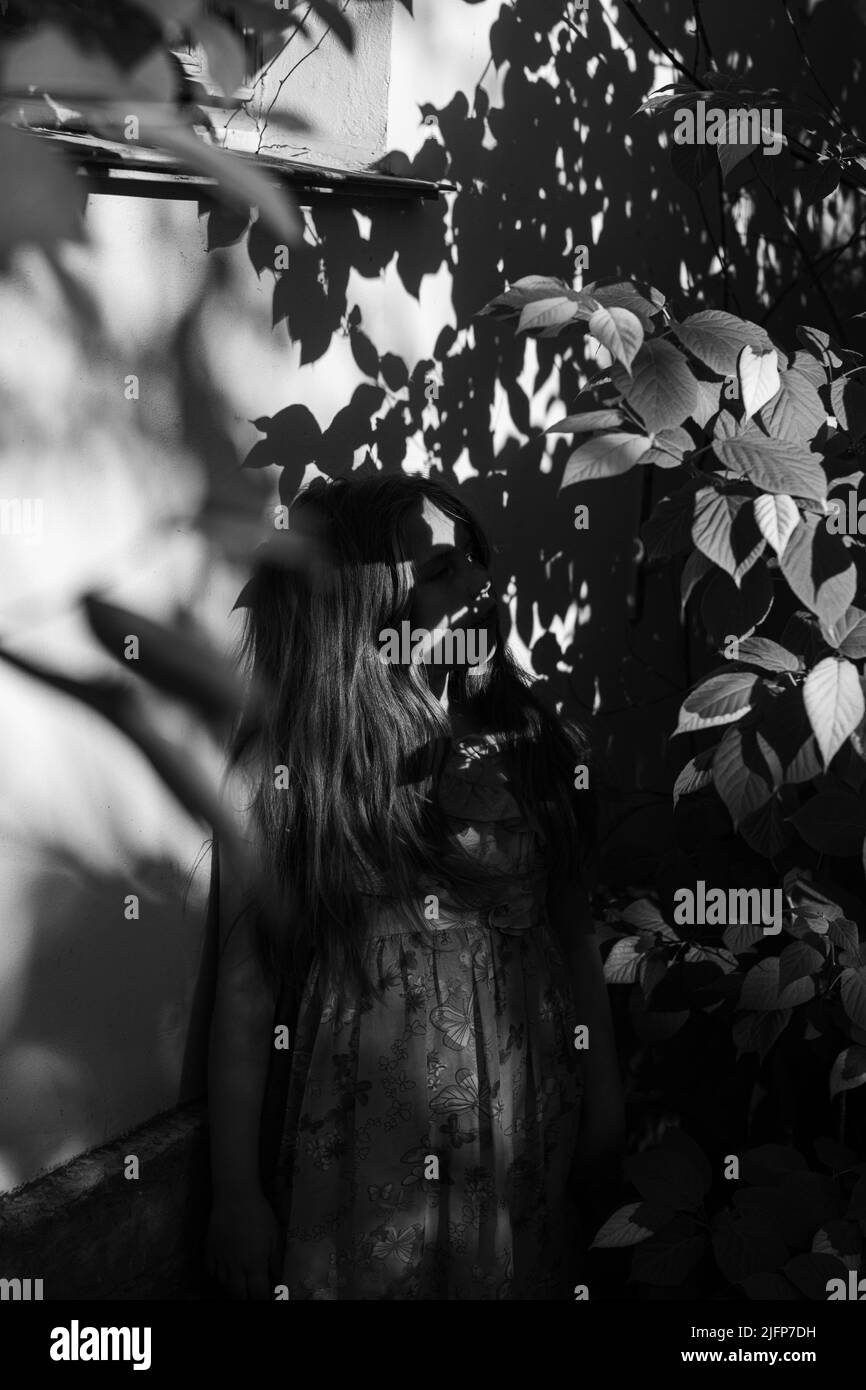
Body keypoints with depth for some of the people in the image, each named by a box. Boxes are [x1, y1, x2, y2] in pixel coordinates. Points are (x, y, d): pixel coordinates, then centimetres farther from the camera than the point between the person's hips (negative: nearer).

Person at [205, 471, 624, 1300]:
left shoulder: (538, 744, -2)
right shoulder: (283, 770, -10)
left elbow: (577, 940, 6)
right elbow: (245, 991, -8)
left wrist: (604, 1101, 10)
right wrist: (236, 1194, -6)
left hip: (533, 1128, 3)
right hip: (370, 1134, -3)